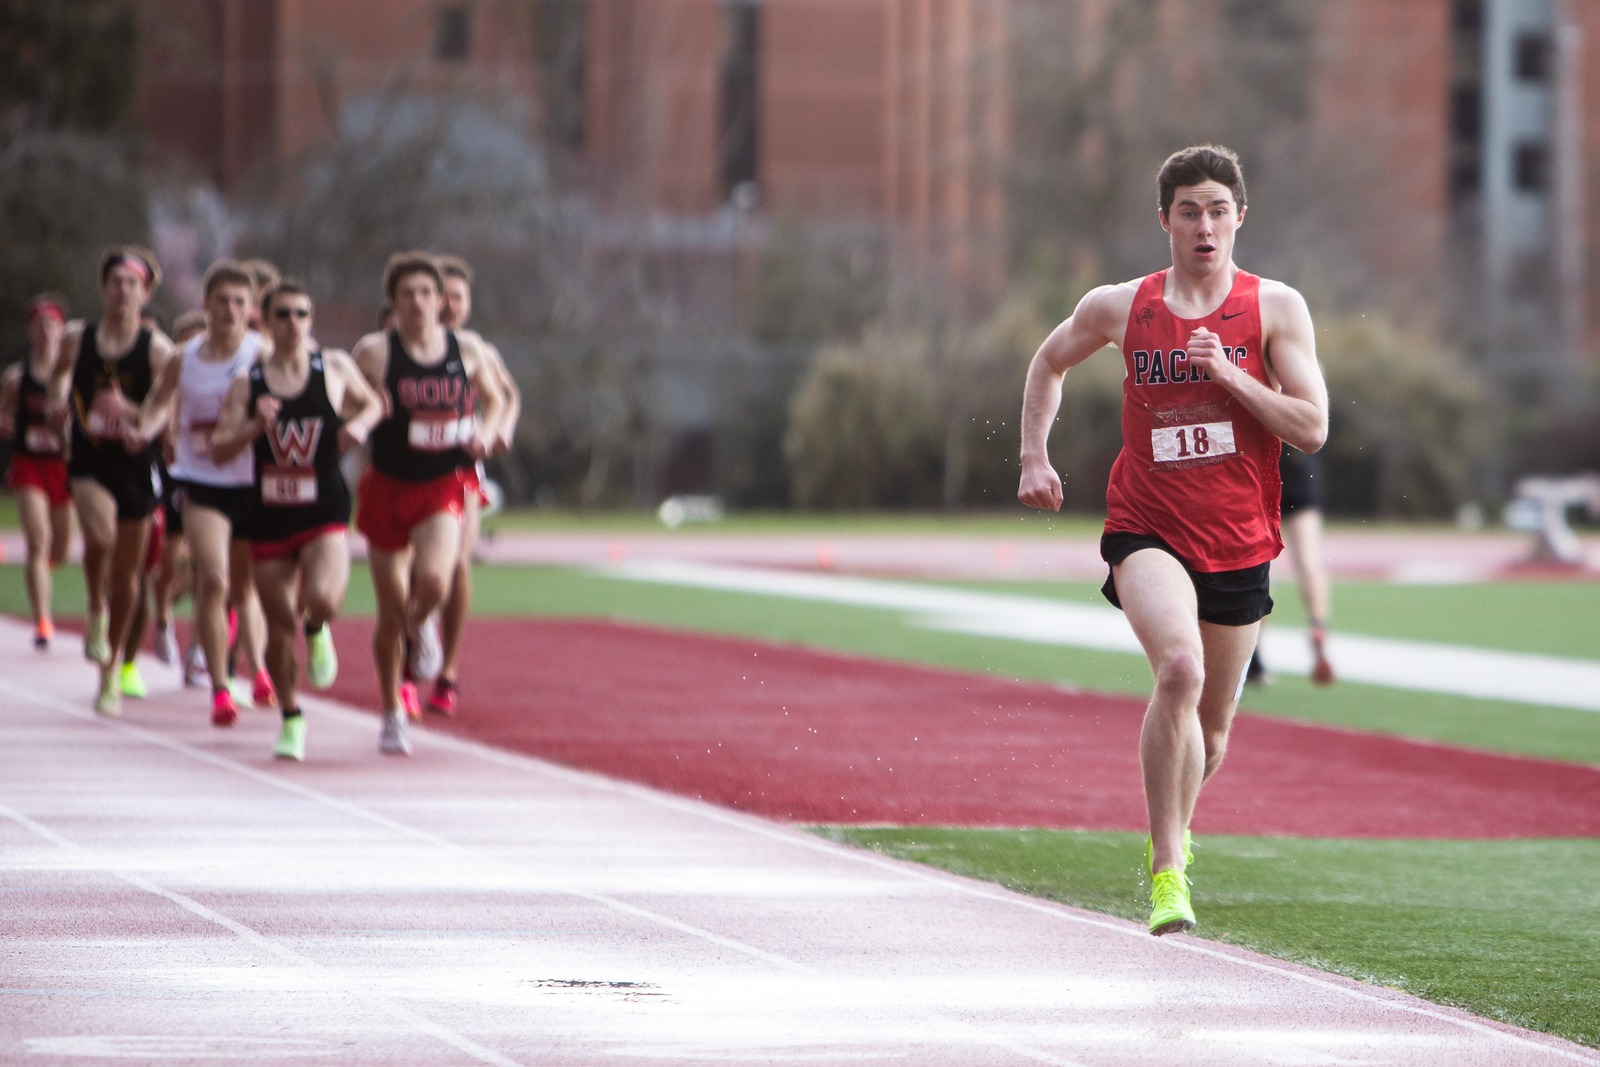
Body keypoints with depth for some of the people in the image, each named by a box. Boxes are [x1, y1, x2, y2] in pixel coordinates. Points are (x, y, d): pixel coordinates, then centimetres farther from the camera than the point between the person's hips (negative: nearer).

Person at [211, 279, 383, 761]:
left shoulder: (335, 367, 2)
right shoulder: (246, 384, 1)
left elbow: (372, 403, 20)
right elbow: (219, 449, -3)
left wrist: (360, 424, -2)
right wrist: (256, 426, -20)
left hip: (326, 511, -2)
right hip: (269, 516, 2)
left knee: (322, 598, -26)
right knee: (279, 626, 5)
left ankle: (317, 632, 12)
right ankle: (291, 717, 26)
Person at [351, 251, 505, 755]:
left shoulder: (467, 350, 1)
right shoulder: (374, 351, -7)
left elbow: (495, 400, 17)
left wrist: (485, 433, -3)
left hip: (443, 488, 1)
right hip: (387, 487, -1)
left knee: (433, 581, -26)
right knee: (391, 610, 4)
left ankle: (421, 626, 12)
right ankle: (392, 714, 24)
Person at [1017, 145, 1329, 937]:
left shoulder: (1275, 308, -1)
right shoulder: (1118, 308, 1)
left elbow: (1311, 428, -7)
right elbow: (1049, 363, 21)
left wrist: (1229, 373, -16)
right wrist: (1034, 457, 11)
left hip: (1237, 543, 2)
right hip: (1147, 531, -2)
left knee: (1211, 723, 14)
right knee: (1180, 670, -29)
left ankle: (1170, 832, 46)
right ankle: (1168, 869, -23)